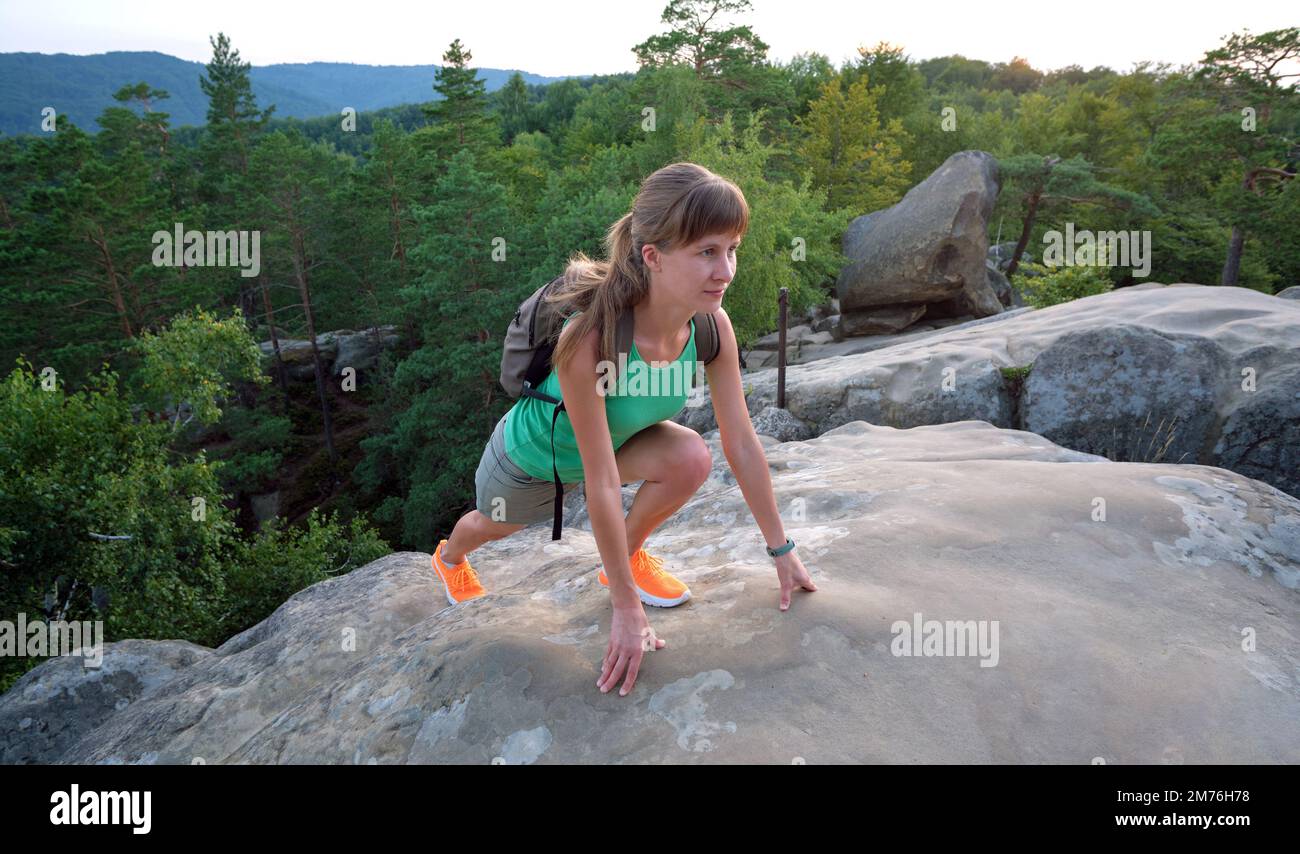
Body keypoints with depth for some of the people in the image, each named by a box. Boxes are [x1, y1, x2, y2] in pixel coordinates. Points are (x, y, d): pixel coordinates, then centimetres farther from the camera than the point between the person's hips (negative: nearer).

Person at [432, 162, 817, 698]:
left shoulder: (712, 326, -27)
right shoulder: (590, 338, -44)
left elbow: (742, 443, -18)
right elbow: (601, 484, -39)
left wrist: (781, 550, -12)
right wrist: (627, 608, -32)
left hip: (615, 437, 4)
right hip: (532, 455, -3)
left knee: (692, 459, -25)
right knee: (493, 526, 26)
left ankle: (628, 557, 5)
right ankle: (450, 557, 66)